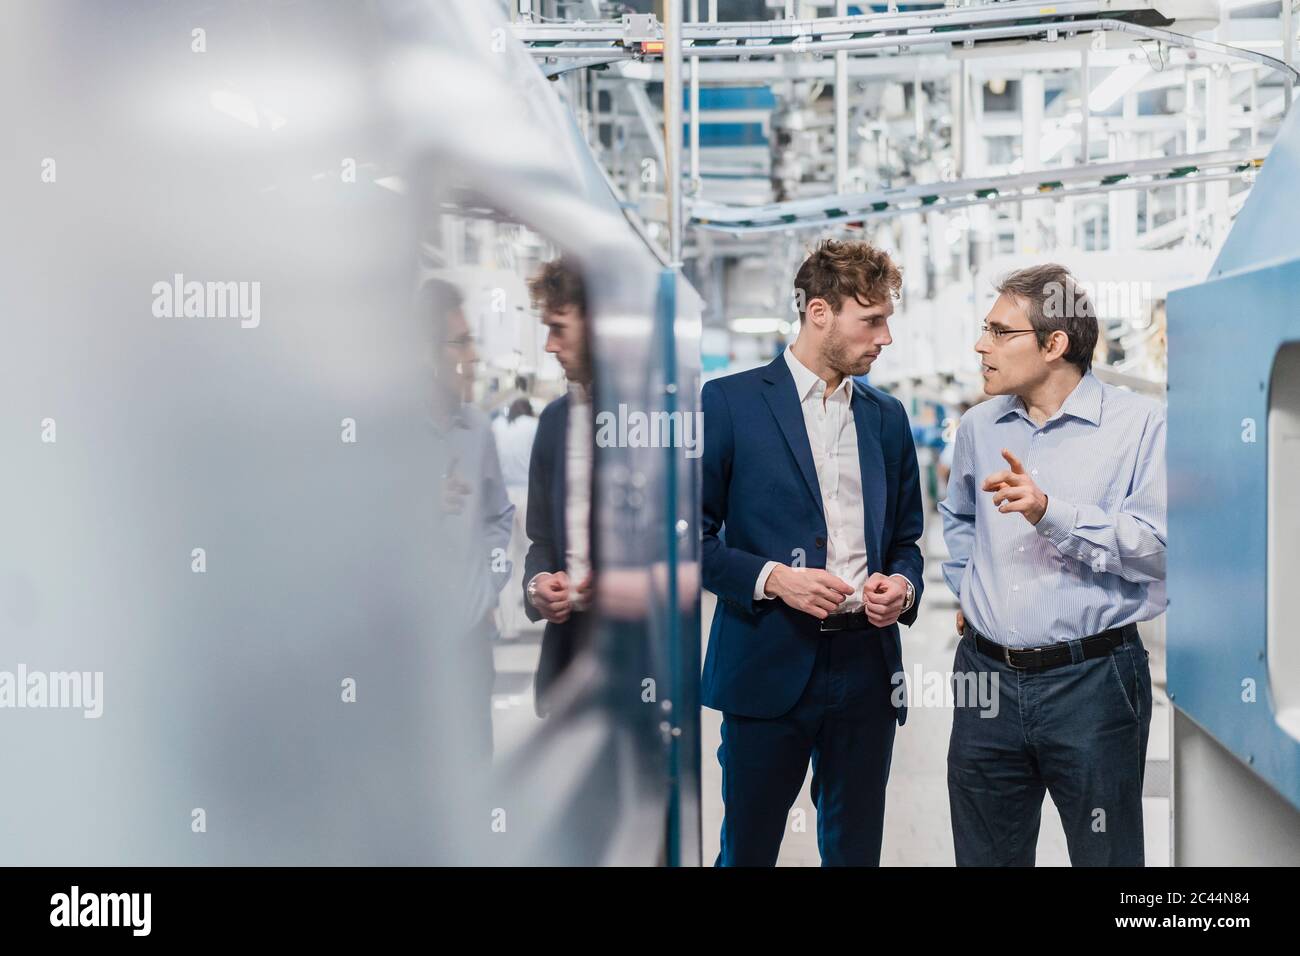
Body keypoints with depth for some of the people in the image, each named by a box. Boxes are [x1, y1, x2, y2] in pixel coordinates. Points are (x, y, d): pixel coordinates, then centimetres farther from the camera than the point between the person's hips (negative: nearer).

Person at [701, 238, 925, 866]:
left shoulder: (887, 417, 12)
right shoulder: (730, 402, -3)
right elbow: (693, 537, -4)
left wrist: (901, 585, -2)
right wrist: (771, 578, -17)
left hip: (866, 666, 4)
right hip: (768, 666, -4)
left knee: (855, 850, 11)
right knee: (746, 851, 6)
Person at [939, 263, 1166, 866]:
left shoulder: (1141, 423, -7)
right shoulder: (979, 426, 10)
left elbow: (1157, 545, -17)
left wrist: (1051, 512, -25)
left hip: (1092, 680, -5)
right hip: (987, 674, 5)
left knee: (1106, 854, 4)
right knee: (986, 854, 13)